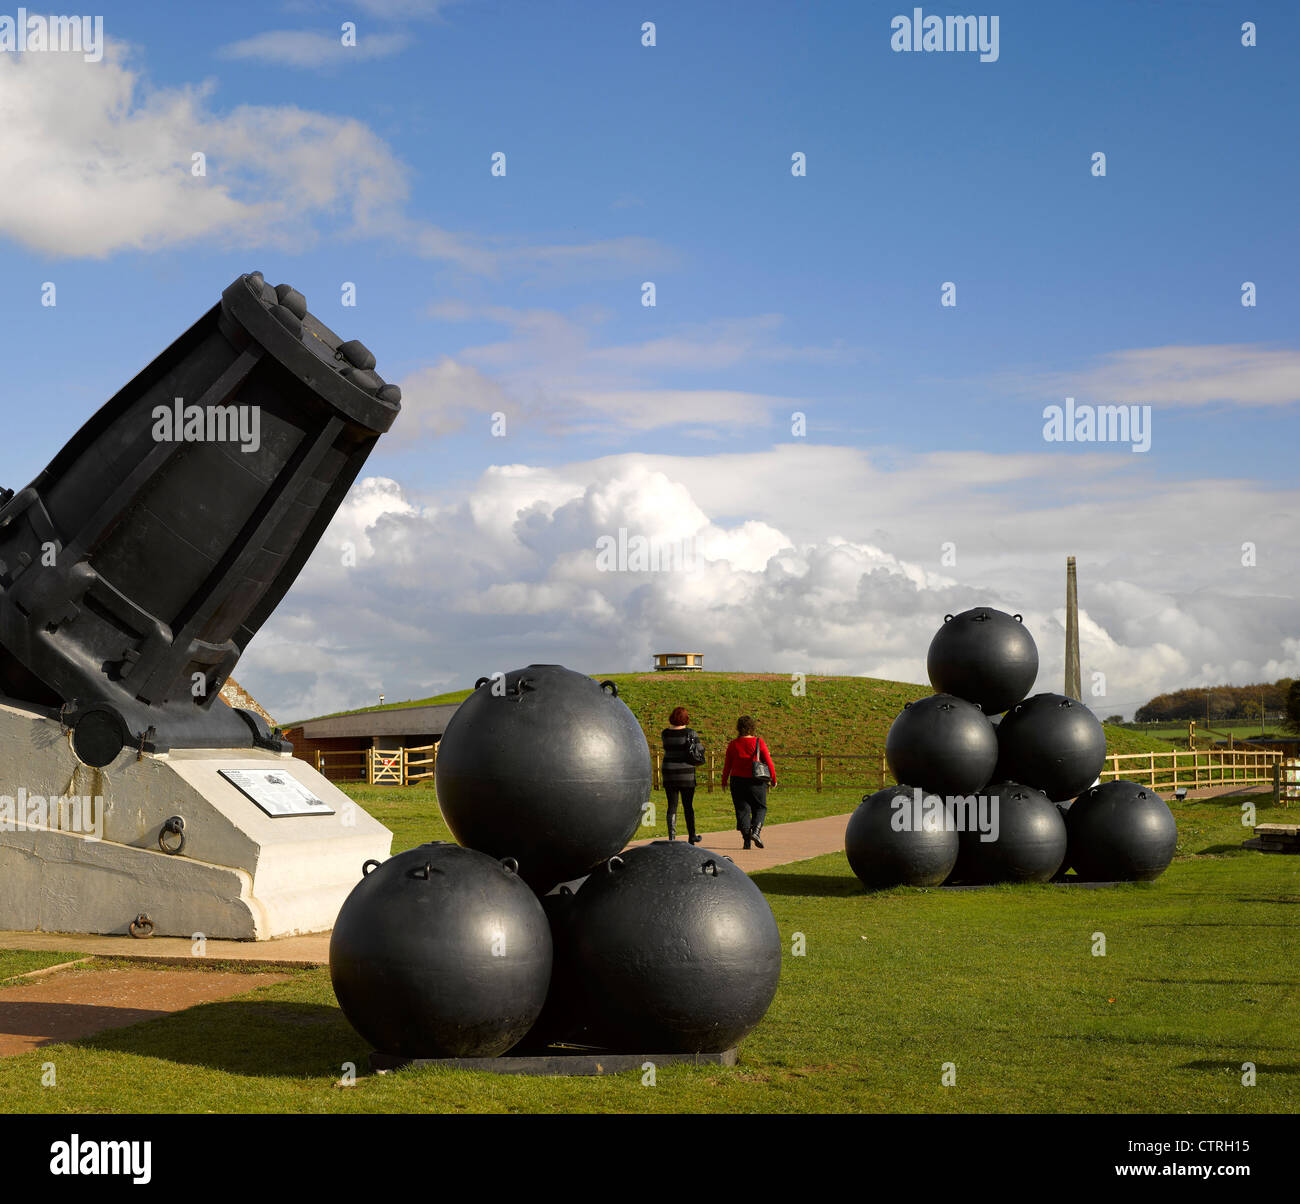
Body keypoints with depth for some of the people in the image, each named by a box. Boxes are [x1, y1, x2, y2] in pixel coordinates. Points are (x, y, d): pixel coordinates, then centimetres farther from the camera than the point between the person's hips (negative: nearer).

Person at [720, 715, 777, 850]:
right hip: (756, 782, -1)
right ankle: (756, 831, -11)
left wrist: (724, 781, 17)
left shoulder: (733, 744, 0)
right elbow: (768, 761, -4)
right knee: (760, 808, 12)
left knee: (742, 810, 6)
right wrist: (774, 778, 8)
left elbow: (727, 765, 5)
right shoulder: (758, 742, -5)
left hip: (737, 780, 1)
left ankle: (746, 839, -1)